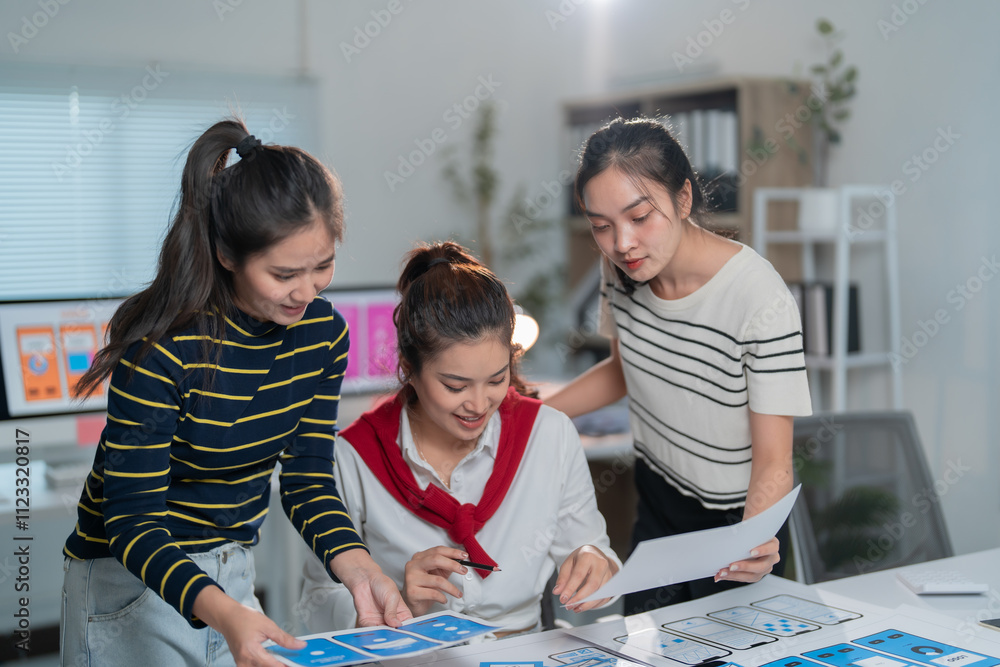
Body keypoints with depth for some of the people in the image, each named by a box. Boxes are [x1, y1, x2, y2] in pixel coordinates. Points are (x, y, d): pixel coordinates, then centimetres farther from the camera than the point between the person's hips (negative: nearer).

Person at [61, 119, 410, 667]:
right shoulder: (162, 349, -26)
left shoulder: (324, 333, -8)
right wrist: (222, 614, -40)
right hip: (130, 580, -5)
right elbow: (132, 520, -25)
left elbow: (307, 479, -3)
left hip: (233, 572, 5)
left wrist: (359, 570, -20)